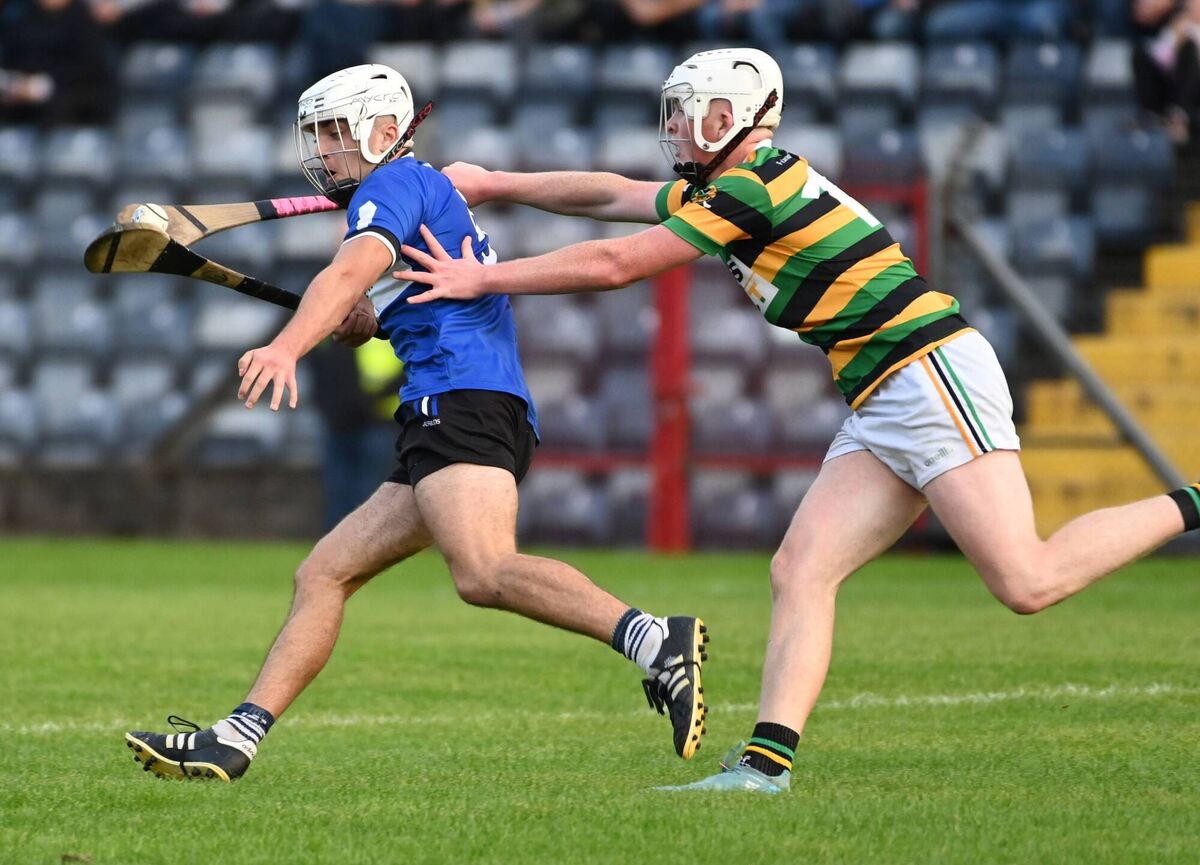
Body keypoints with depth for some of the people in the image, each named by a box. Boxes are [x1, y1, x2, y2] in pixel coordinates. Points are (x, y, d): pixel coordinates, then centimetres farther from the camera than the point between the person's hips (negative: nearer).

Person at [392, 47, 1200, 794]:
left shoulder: (755, 184, -11)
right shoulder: (730, 189, 17)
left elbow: (612, 265, -8)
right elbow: (612, 194, 31)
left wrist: (480, 279, 1)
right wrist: (494, 184, 33)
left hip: (934, 377, -10)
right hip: (883, 407, 10)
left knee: (1029, 582, -18)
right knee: (800, 573, -2)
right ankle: (766, 762, -9)